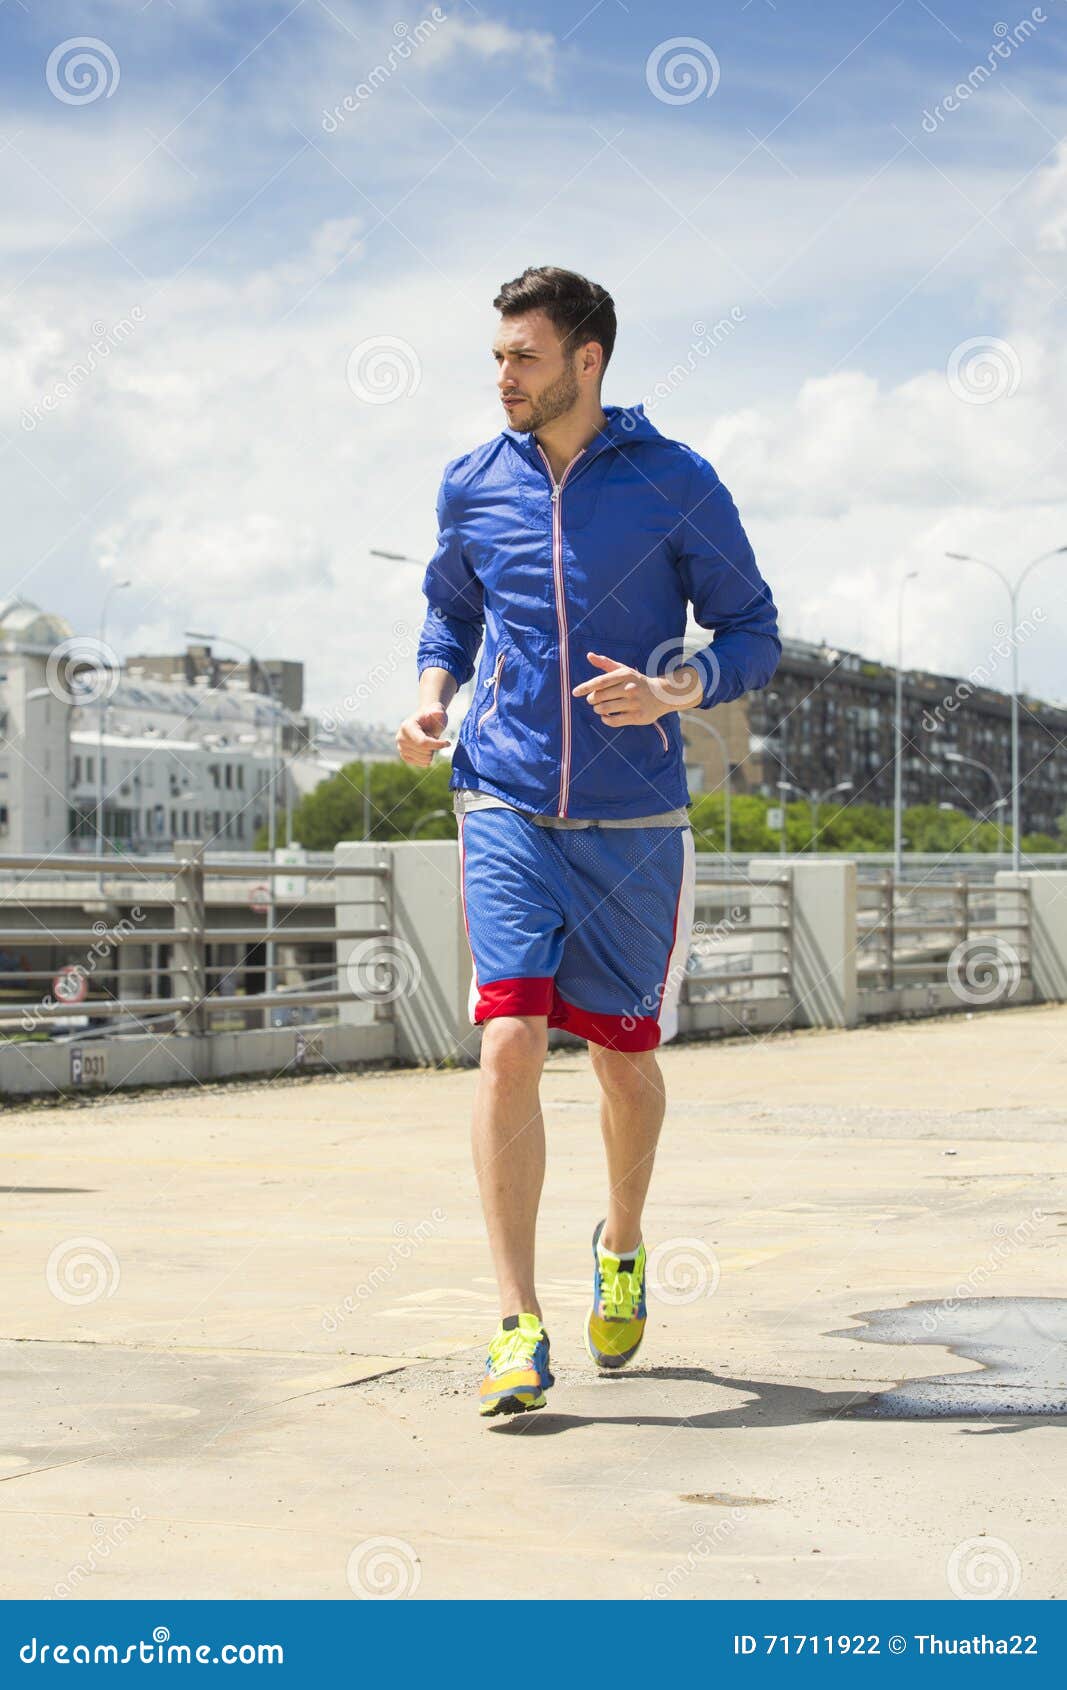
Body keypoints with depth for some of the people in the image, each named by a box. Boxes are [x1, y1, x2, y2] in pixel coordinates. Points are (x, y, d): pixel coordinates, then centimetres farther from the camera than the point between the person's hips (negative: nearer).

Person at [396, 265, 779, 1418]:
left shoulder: (677, 484, -2)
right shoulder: (474, 487, 6)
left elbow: (752, 635, 2)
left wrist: (671, 694, -17)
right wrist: (432, 695, 2)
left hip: (635, 823, -1)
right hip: (507, 811, 1)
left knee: (624, 1056, 10)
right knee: (509, 1045, -14)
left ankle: (622, 1245, 40)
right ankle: (518, 1328, -10)